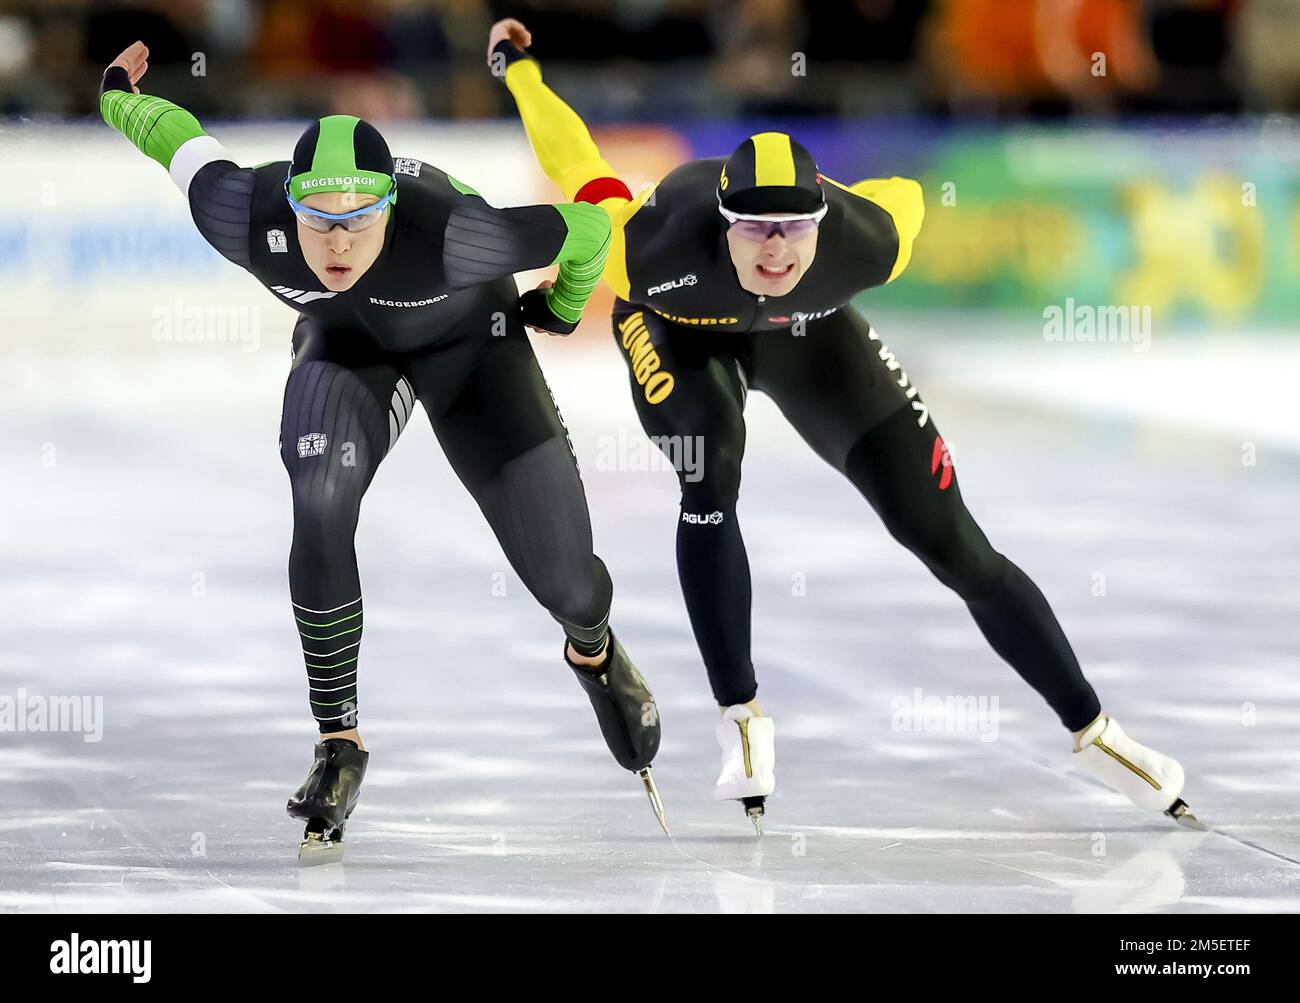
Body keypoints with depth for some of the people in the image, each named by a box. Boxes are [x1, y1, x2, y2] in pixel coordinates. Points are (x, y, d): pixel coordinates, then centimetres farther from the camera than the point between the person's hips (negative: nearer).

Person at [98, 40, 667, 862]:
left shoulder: (448, 234, -44)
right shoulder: (248, 221, -36)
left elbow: (588, 230, -28)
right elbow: (181, 139, -15)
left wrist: (565, 305, -5)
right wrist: (118, 96, 7)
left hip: (468, 338, -1)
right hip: (344, 345, 2)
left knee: (566, 582, -3)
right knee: (321, 511, -29)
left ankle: (594, 649, 38)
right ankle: (340, 745, -11)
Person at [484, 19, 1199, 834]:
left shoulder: (865, 242, -39)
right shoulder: (657, 253, -43)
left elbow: (905, 197, -15)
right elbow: (587, 185, -25)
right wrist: (519, 67, -10)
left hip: (803, 330, 1)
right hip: (679, 324, -1)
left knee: (951, 541, -3)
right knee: (711, 481, -31)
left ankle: (1093, 732, 9)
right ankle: (743, 723, -15)